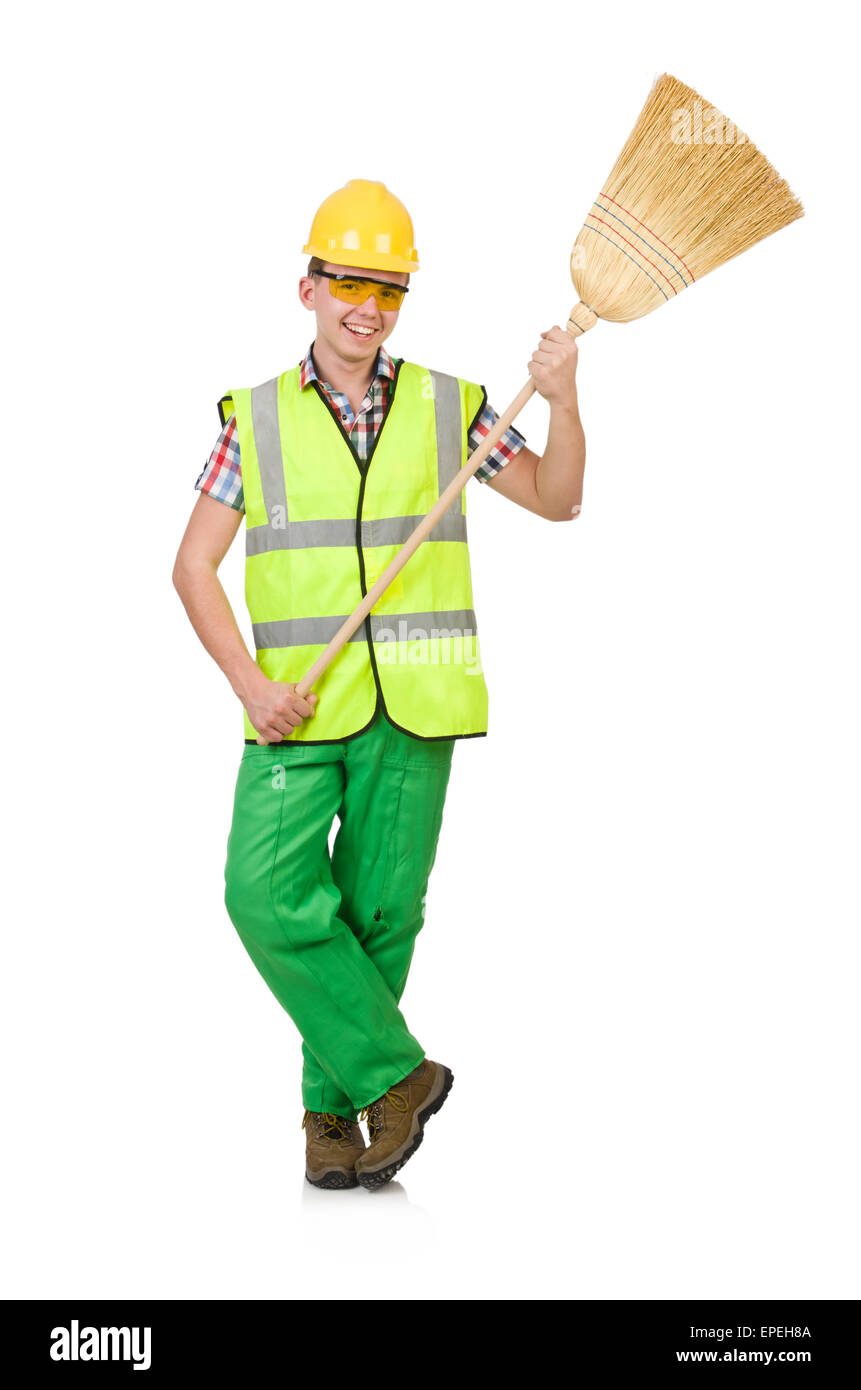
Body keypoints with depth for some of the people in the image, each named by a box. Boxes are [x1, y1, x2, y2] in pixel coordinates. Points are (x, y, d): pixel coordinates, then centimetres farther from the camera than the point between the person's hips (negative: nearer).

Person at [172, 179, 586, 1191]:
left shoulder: (447, 407, 7)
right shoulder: (257, 418, 5)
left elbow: (555, 499, 9)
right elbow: (194, 564, 4)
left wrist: (563, 401, -10)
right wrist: (251, 683, -8)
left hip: (413, 705, 1)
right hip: (300, 704, 0)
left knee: (381, 909, 3)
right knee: (268, 893, -16)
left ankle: (334, 1105, 20)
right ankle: (394, 1073, 0)